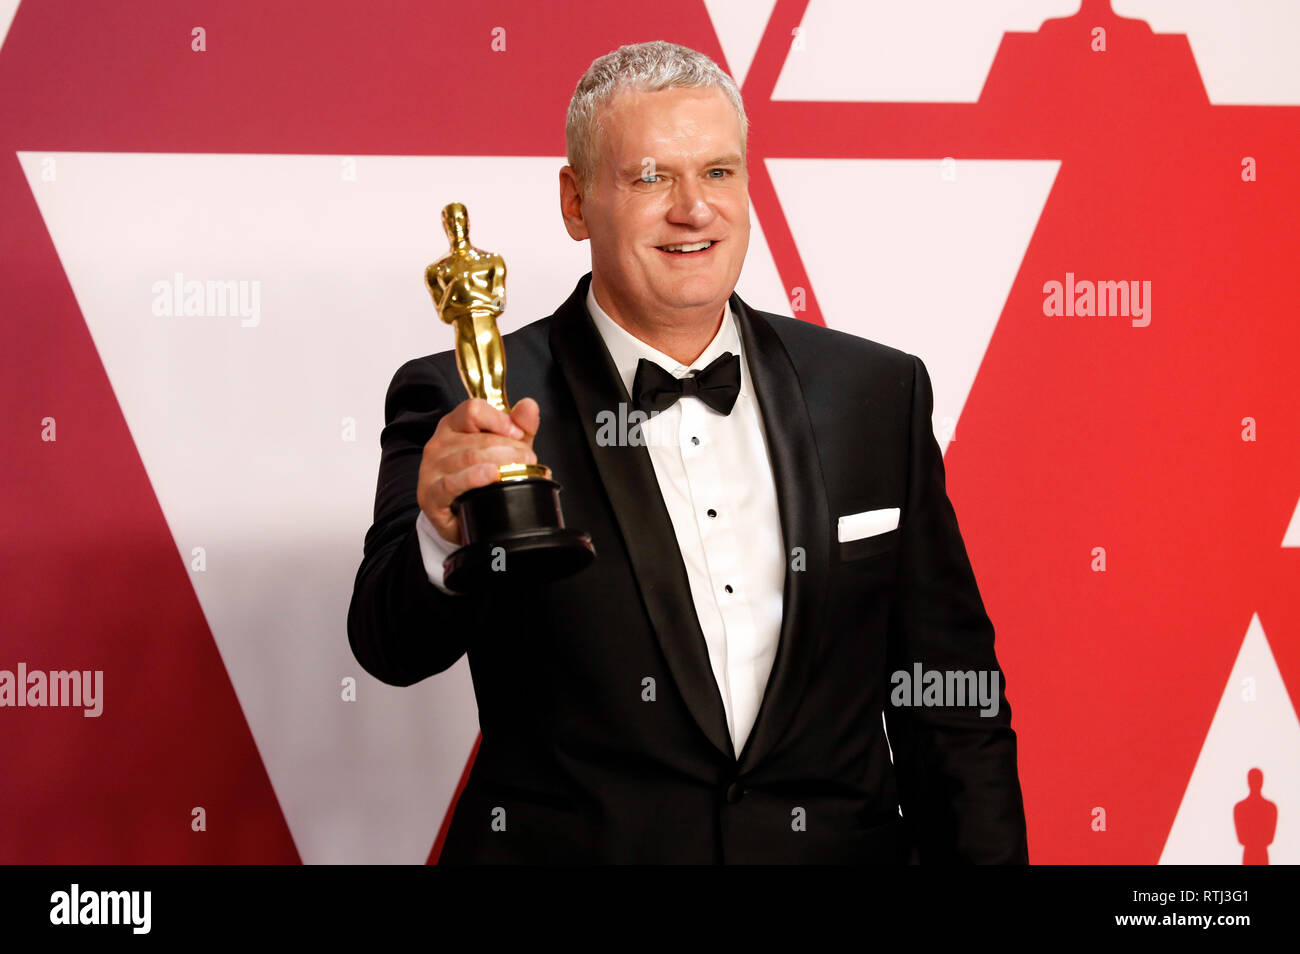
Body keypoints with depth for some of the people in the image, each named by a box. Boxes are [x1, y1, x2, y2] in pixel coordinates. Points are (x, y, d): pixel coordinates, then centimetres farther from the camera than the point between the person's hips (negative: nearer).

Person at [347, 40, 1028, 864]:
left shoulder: (876, 394, 0)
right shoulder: (469, 409, -8)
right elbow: (393, 649, -21)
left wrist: (984, 855, -3)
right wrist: (448, 538, -40)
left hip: (836, 846, 3)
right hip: (572, 850, -2)